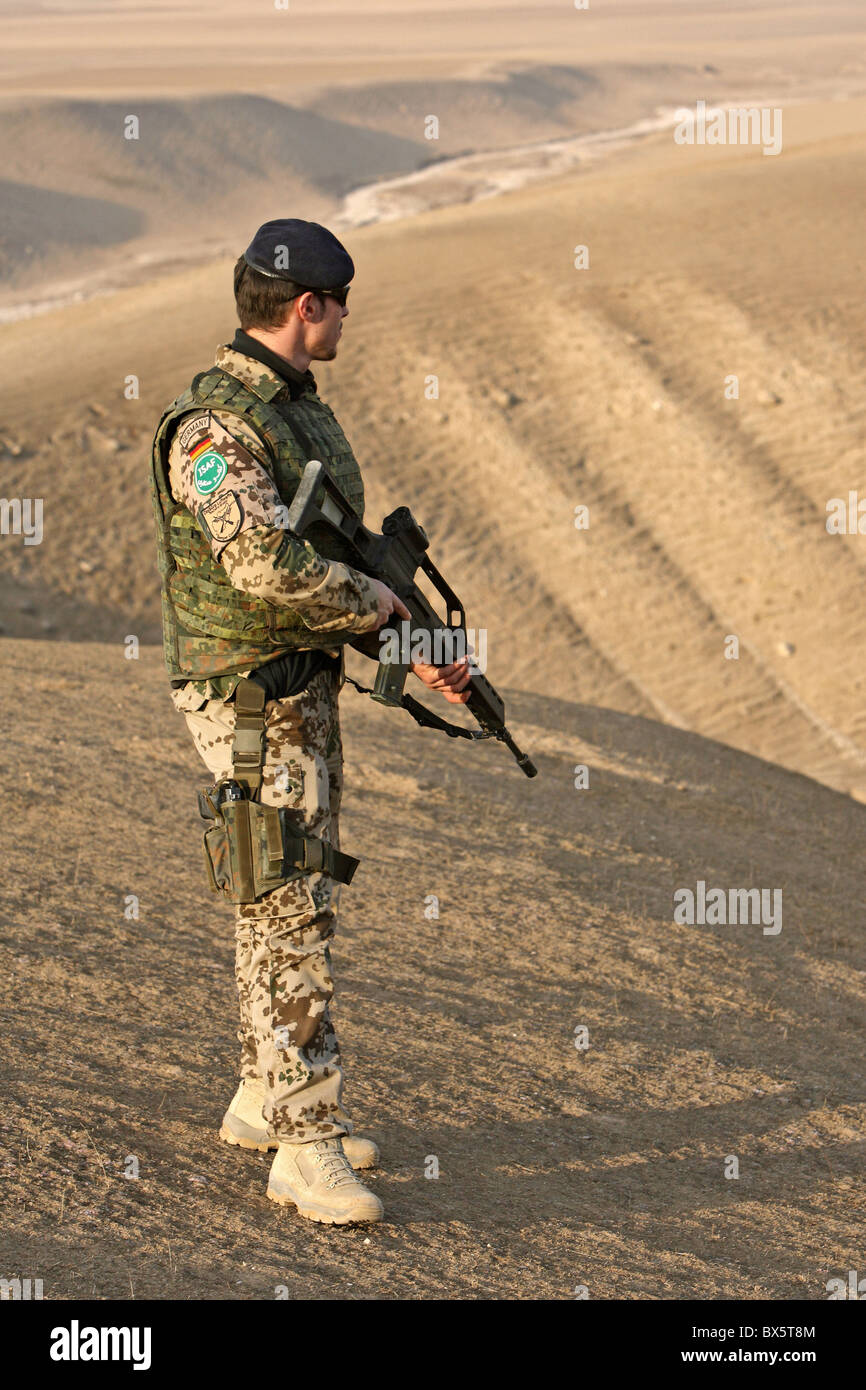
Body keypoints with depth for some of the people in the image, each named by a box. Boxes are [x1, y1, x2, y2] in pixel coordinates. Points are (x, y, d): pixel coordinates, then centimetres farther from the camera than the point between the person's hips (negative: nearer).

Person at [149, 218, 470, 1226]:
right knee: (287, 914, -9)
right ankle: (307, 1149, -6)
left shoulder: (300, 409, 11)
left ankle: (265, 1100, 28)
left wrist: (420, 649, 8)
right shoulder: (214, 426, -21)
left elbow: (348, 556, 17)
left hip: (305, 687, 10)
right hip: (248, 699, -10)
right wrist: (379, 604, -16)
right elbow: (268, 564, -32)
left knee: (301, 896, 16)